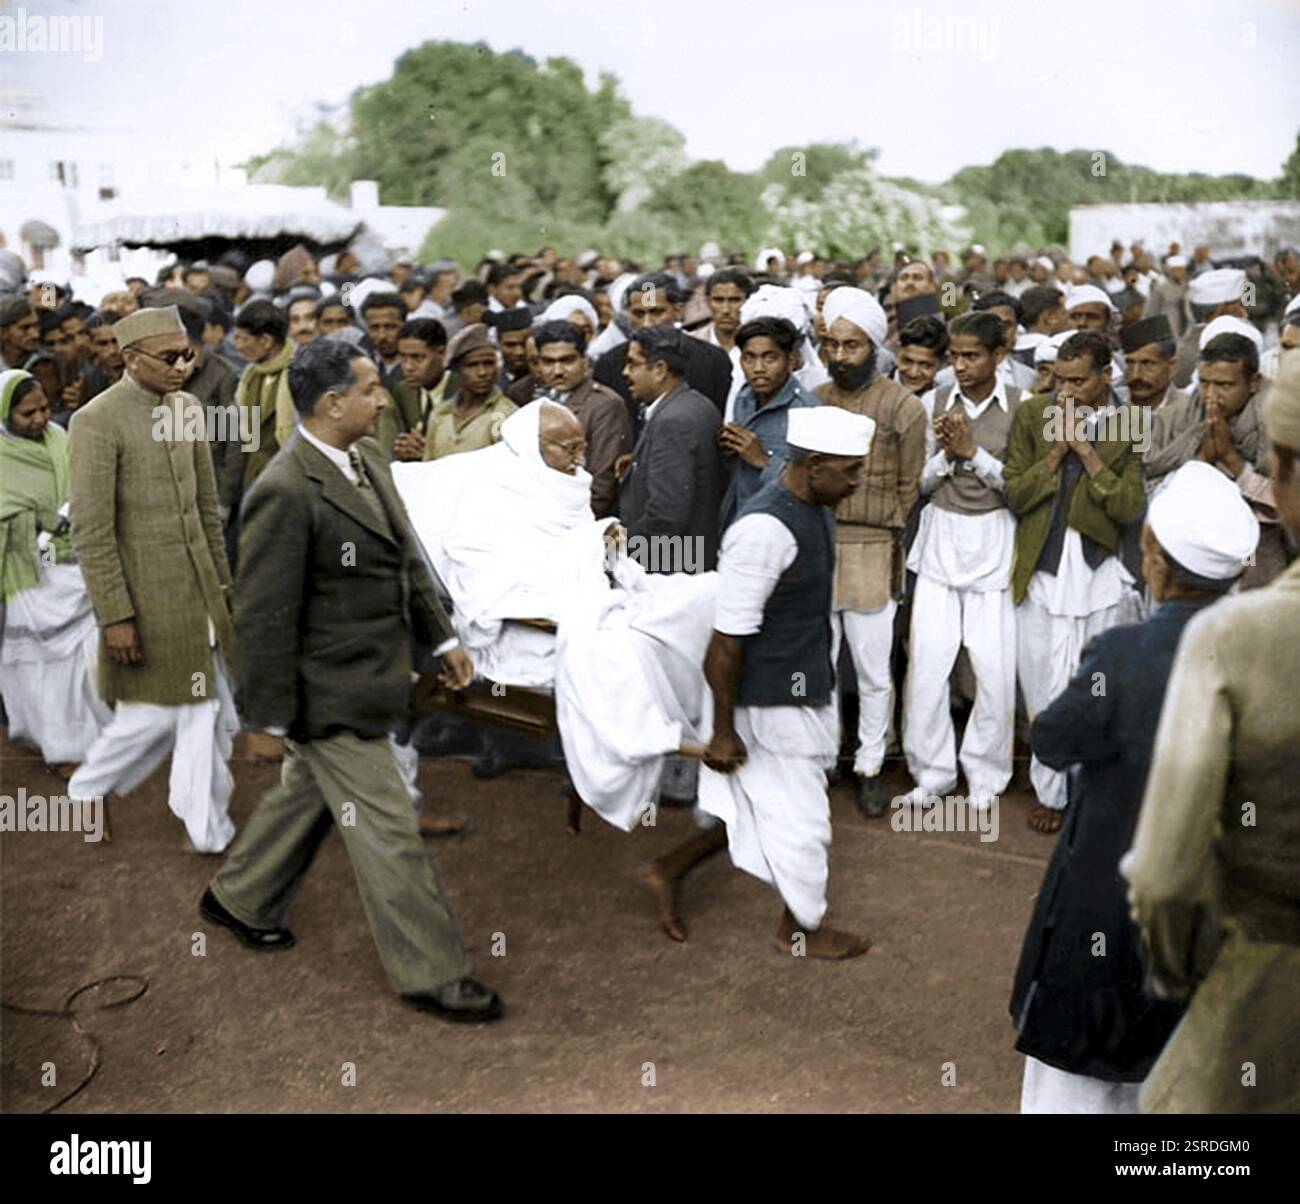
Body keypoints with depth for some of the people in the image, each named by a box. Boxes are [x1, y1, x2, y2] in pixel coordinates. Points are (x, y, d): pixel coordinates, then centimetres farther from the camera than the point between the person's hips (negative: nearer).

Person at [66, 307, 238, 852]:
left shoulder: (187, 409, 7)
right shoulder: (98, 423, -15)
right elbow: (90, 530, -17)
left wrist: (221, 584, 16)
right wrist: (115, 617, -18)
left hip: (197, 588, 7)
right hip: (144, 592, -7)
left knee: (208, 712, 11)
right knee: (151, 713, 3)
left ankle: (208, 829, 26)